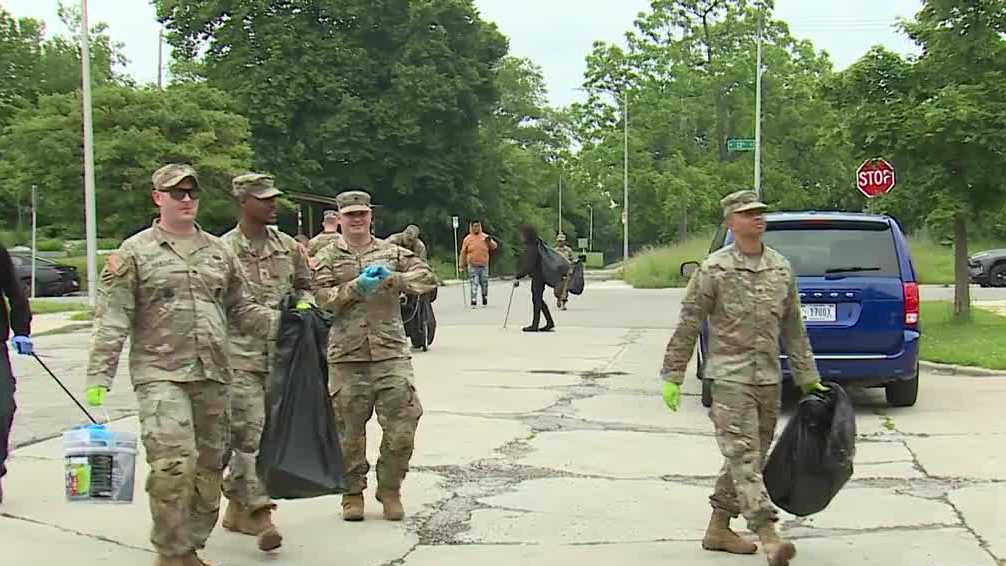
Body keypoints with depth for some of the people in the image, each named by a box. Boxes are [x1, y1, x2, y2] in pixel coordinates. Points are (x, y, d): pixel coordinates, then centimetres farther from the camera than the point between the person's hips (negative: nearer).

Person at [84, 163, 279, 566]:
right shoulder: (133, 254, 1)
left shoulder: (219, 252, 15)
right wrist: (99, 377, -11)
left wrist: (282, 323, 4)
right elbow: (111, 322, -4)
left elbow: (241, 310, 20)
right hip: (160, 375, -5)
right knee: (174, 464, -17)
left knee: (209, 467, 9)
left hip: (213, 376, 5)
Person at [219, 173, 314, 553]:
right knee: (250, 433, -10)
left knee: (261, 432, 9)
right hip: (240, 354, -5)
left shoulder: (287, 246, 13)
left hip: (279, 354, 5)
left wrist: (303, 305, 3)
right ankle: (260, 513, -11)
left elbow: (304, 286, 24)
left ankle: (237, 507, 22)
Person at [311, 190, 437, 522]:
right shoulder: (327, 258, 8)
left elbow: (428, 279, 1)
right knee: (349, 429, 5)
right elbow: (323, 298, -5)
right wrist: (356, 286, -19)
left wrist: (393, 279, -14)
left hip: (391, 353, 1)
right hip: (347, 356, -1)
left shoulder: (392, 253, 12)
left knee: (402, 425, -3)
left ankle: (390, 490, 14)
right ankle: (352, 493, 20)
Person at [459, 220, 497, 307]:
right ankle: (473, 301, -13)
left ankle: (485, 301, 21)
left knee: (484, 284, 8)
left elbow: (494, 246, 3)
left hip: (484, 265, 2)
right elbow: (463, 253, 8)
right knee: (474, 284, -11)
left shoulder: (485, 237, 6)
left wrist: (490, 242, -19)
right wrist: (462, 265, 6)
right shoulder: (467, 239, 3)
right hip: (473, 266, -2)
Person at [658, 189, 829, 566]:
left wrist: (808, 378, 16)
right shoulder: (714, 270, -5)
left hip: (769, 379, 6)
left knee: (750, 457, 12)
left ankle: (718, 529, 24)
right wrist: (672, 377, -5)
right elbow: (687, 326, -4)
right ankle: (768, 535, -19)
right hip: (730, 376, -6)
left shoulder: (782, 269, 10)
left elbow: (794, 330, 16)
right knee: (743, 456, -13)